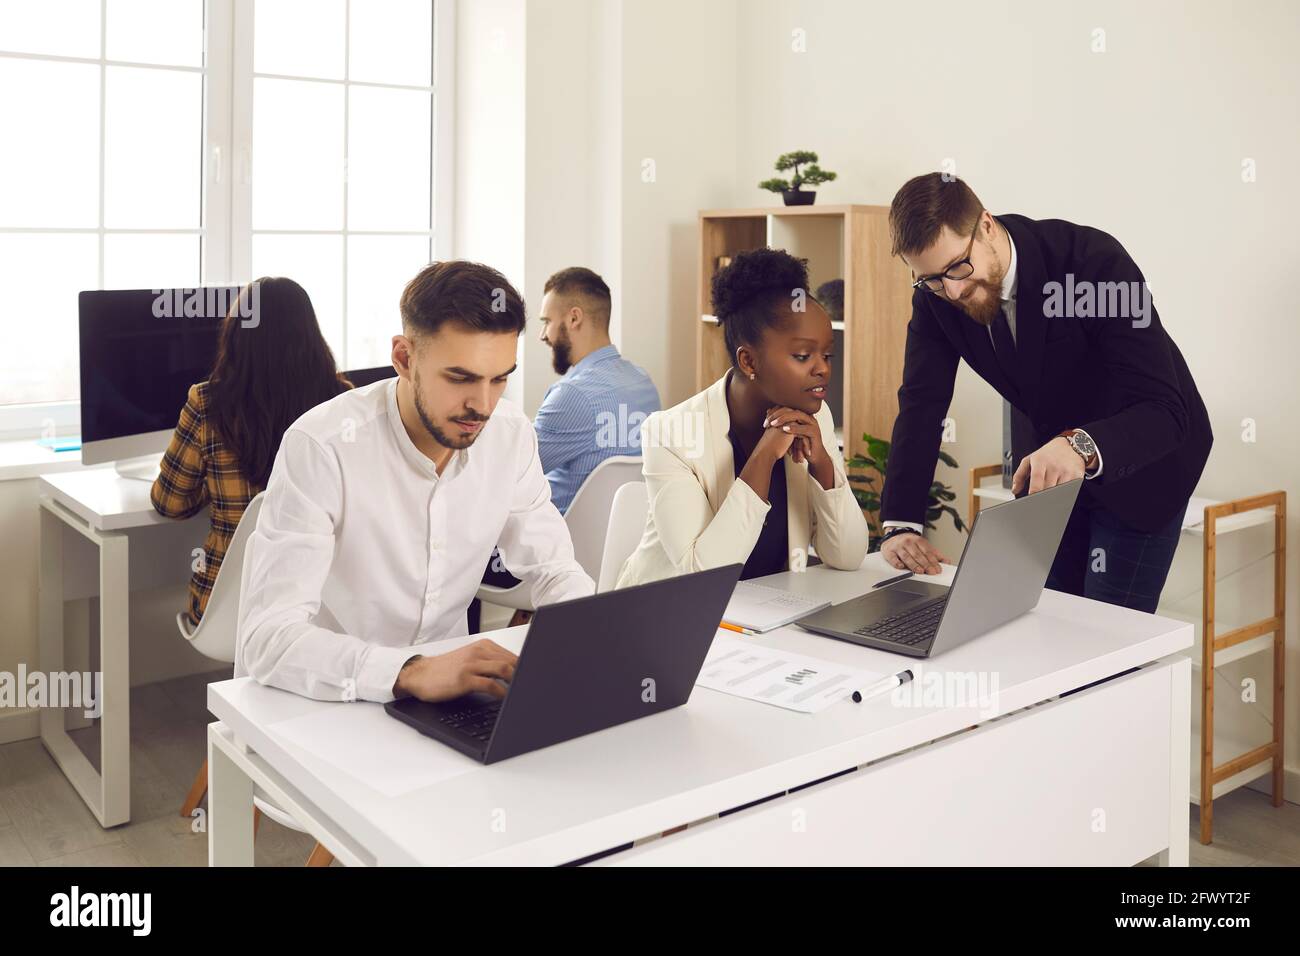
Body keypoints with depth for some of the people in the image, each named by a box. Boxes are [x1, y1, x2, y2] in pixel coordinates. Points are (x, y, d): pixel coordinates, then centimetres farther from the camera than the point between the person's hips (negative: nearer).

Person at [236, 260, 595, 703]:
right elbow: (268, 637, -28)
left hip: (444, 680, 4)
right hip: (322, 697, -4)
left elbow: (554, 570, 4)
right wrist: (411, 673, -42)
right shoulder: (322, 447, -22)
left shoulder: (511, 435, -7)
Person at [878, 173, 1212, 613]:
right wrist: (900, 524, -26)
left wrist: (1082, 446, -56)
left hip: (1145, 453, -4)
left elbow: (1164, 411, -36)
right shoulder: (935, 295, -17)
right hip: (1043, 462, 5)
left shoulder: (1095, 260, -32)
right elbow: (921, 405, -14)